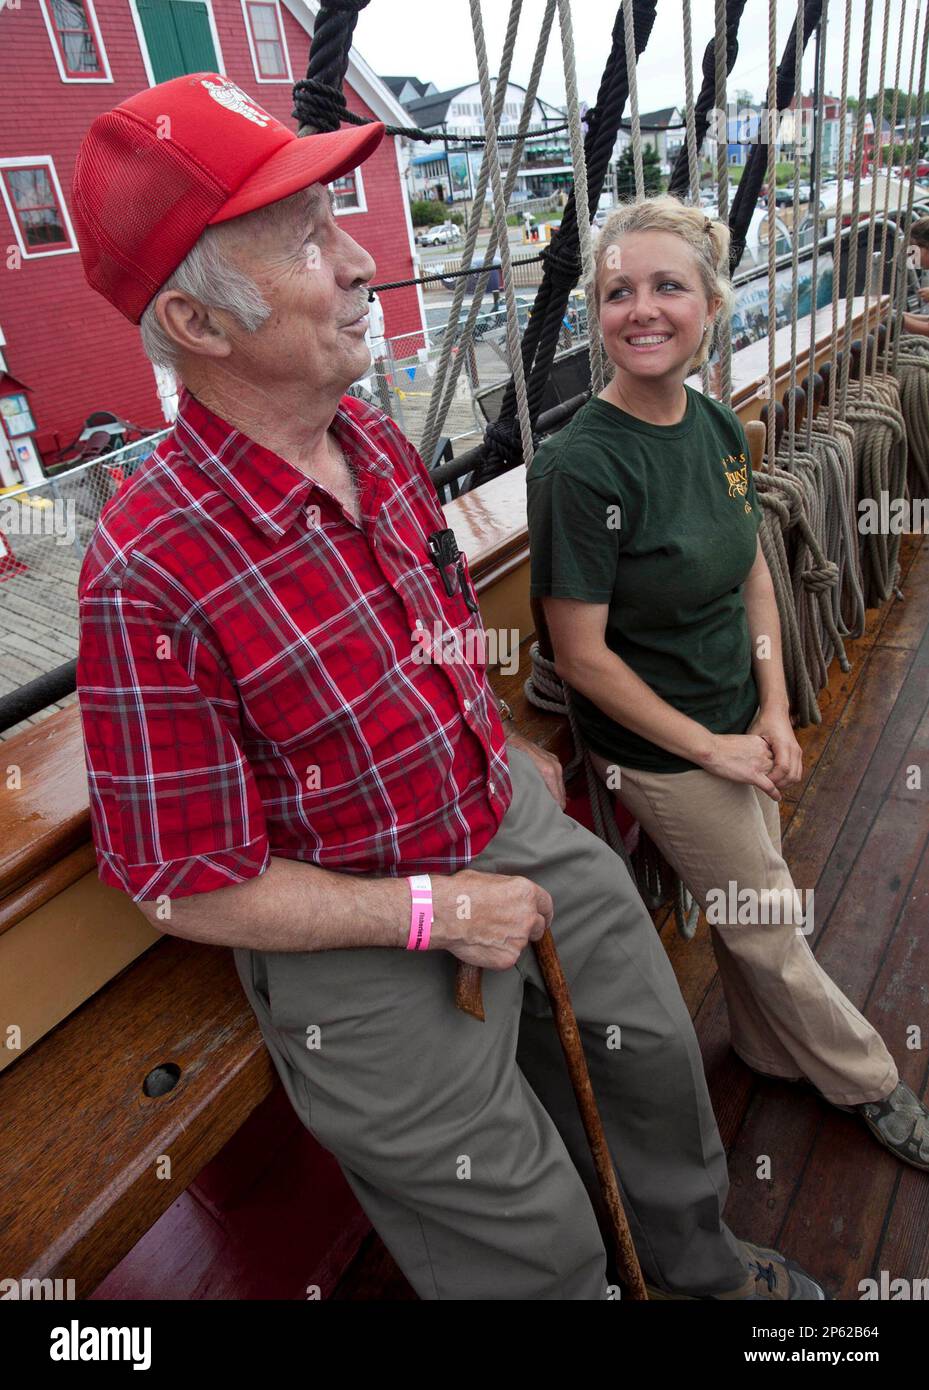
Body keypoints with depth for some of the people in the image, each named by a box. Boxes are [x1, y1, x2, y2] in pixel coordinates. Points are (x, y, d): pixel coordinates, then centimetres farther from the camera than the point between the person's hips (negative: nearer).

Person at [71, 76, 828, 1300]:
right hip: (370, 950, -7)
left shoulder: (376, 440, -4)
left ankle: (698, 1260, 63)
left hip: (516, 827, 8)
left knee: (657, 1054, 29)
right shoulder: (148, 578, -28)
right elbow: (184, 886, -21)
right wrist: (432, 911, -20)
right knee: (540, 1246, 15)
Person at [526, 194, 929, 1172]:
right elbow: (583, 658, -22)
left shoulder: (716, 425, -2)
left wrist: (773, 712, -1)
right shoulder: (581, 466, -25)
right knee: (771, 932, 14)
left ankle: (773, 1054, 52)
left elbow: (752, 574, 7)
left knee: (747, 904, 24)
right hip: (660, 751, -6)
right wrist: (710, 746, -14)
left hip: (740, 726, 6)